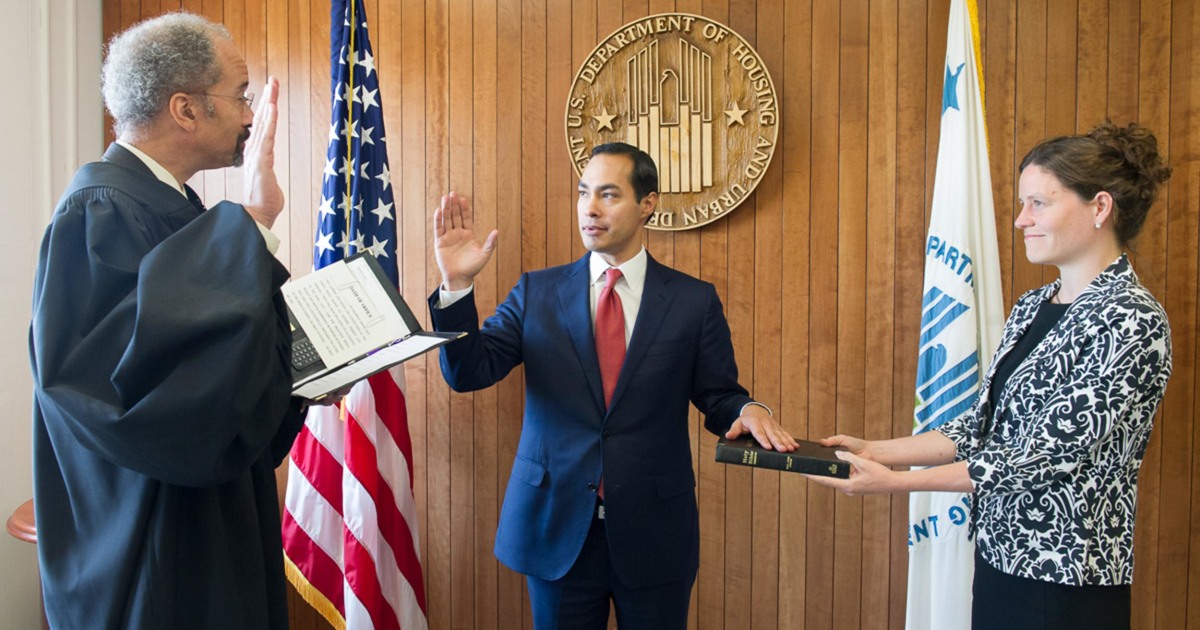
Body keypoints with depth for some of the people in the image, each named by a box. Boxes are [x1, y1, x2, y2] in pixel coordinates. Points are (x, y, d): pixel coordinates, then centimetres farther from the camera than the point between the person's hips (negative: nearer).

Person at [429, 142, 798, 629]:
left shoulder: (694, 300, -1)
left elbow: (718, 398, 2)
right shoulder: (536, 292, 2)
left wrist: (747, 410, -20)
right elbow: (468, 373, -5)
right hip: (557, 528, 1)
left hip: (653, 532, 0)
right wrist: (457, 286, -17)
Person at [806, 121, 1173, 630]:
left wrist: (895, 482, -21)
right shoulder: (1032, 307, 7)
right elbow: (983, 426, 7)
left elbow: (1046, 454, -22)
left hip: (1066, 585, -7)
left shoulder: (1132, 322, -17)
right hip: (1001, 558, 7)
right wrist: (874, 451, -3)